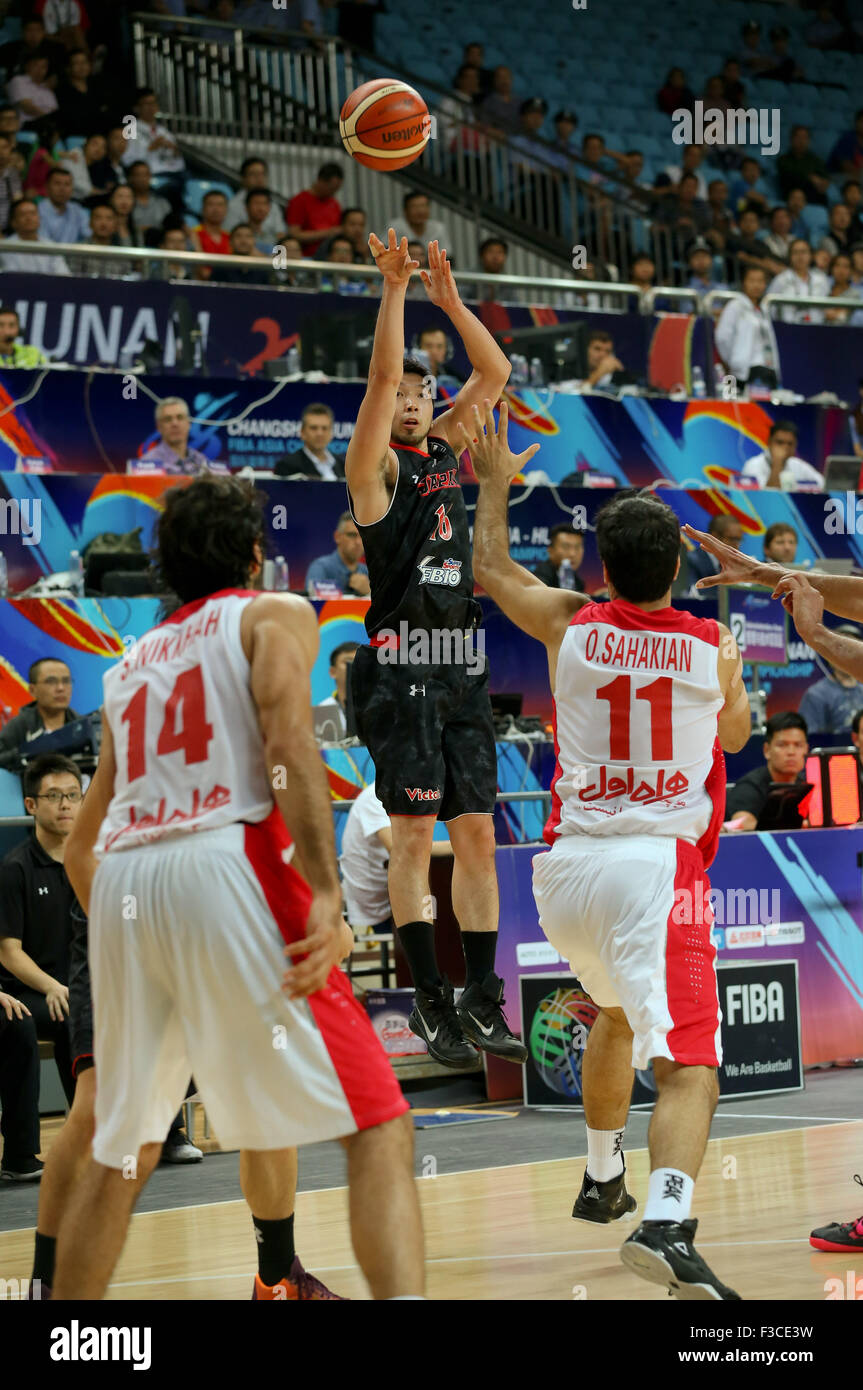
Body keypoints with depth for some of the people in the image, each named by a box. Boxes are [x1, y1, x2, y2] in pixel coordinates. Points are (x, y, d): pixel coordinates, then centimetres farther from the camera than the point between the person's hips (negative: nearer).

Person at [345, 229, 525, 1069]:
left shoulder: (445, 451, 17)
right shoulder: (375, 466, 0)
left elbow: (494, 372, 15)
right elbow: (381, 376, -14)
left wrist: (449, 298, 8)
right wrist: (393, 288, -16)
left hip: (463, 667, 7)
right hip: (403, 666, -6)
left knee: (477, 834, 5)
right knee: (414, 835, -7)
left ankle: (482, 1000, 10)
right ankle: (430, 1001, -3)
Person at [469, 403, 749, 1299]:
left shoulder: (570, 626, 6)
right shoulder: (715, 646, 3)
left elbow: (488, 567, 26)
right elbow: (735, 736, 25)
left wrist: (495, 483, 40)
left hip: (567, 864, 4)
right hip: (657, 865, -4)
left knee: (616, 1014, 32)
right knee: (688, 1066, -11)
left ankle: (601, 1181, 44)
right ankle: (665, 1221, -35)